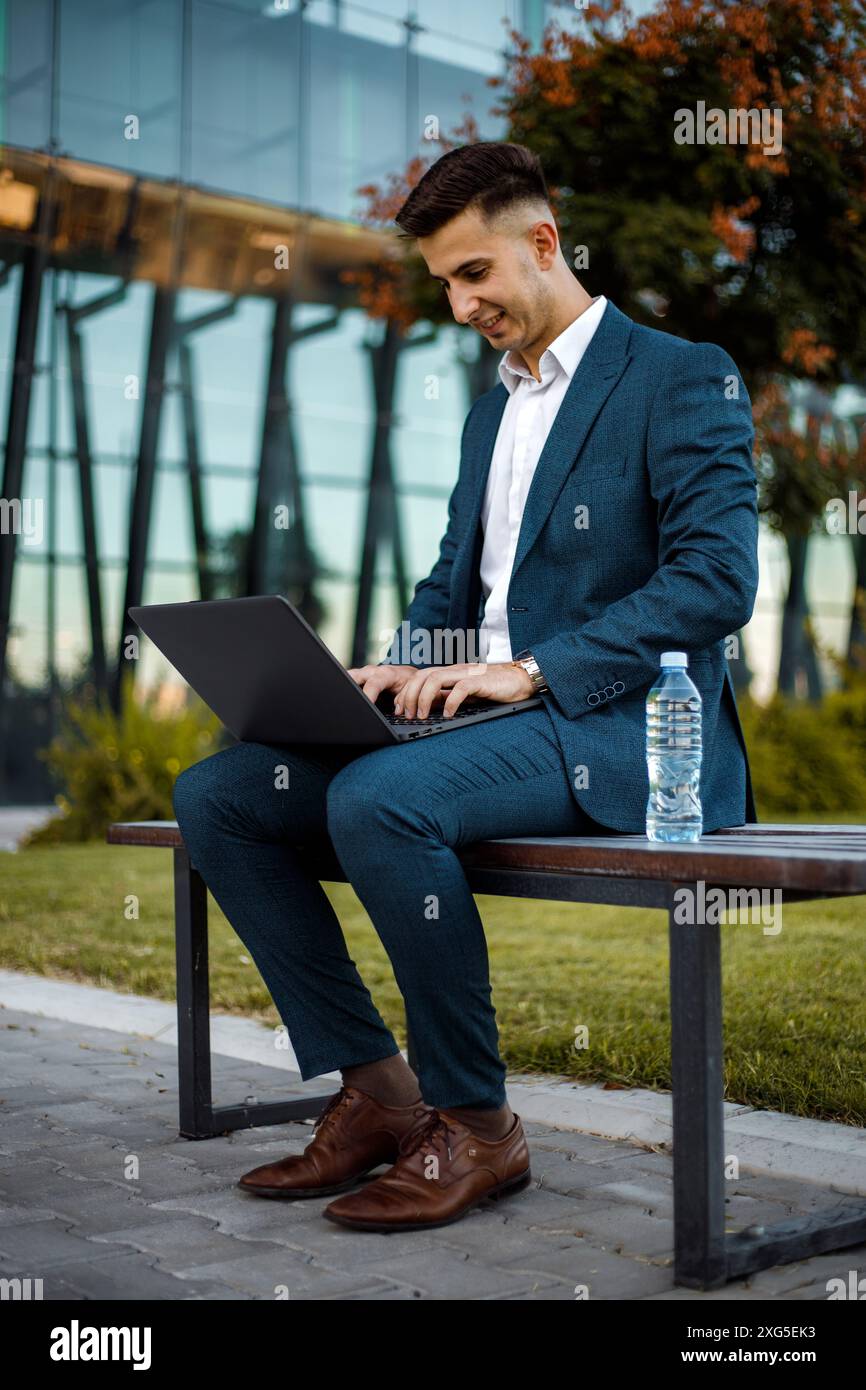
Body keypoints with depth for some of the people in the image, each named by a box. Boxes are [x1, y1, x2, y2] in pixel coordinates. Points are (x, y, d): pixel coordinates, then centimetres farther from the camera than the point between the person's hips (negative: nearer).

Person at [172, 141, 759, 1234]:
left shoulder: (685, 378, -3)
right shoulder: (492, 409, 22)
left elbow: (717, 579, -15)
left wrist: (531, 671, -22)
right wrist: (404, 670, 1)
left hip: (621, 732, -8)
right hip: (488, 717, 8)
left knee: (379, 800, -34)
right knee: (215, 794, -6)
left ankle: (473, 1123, -15)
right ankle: (370, 1089, -2)